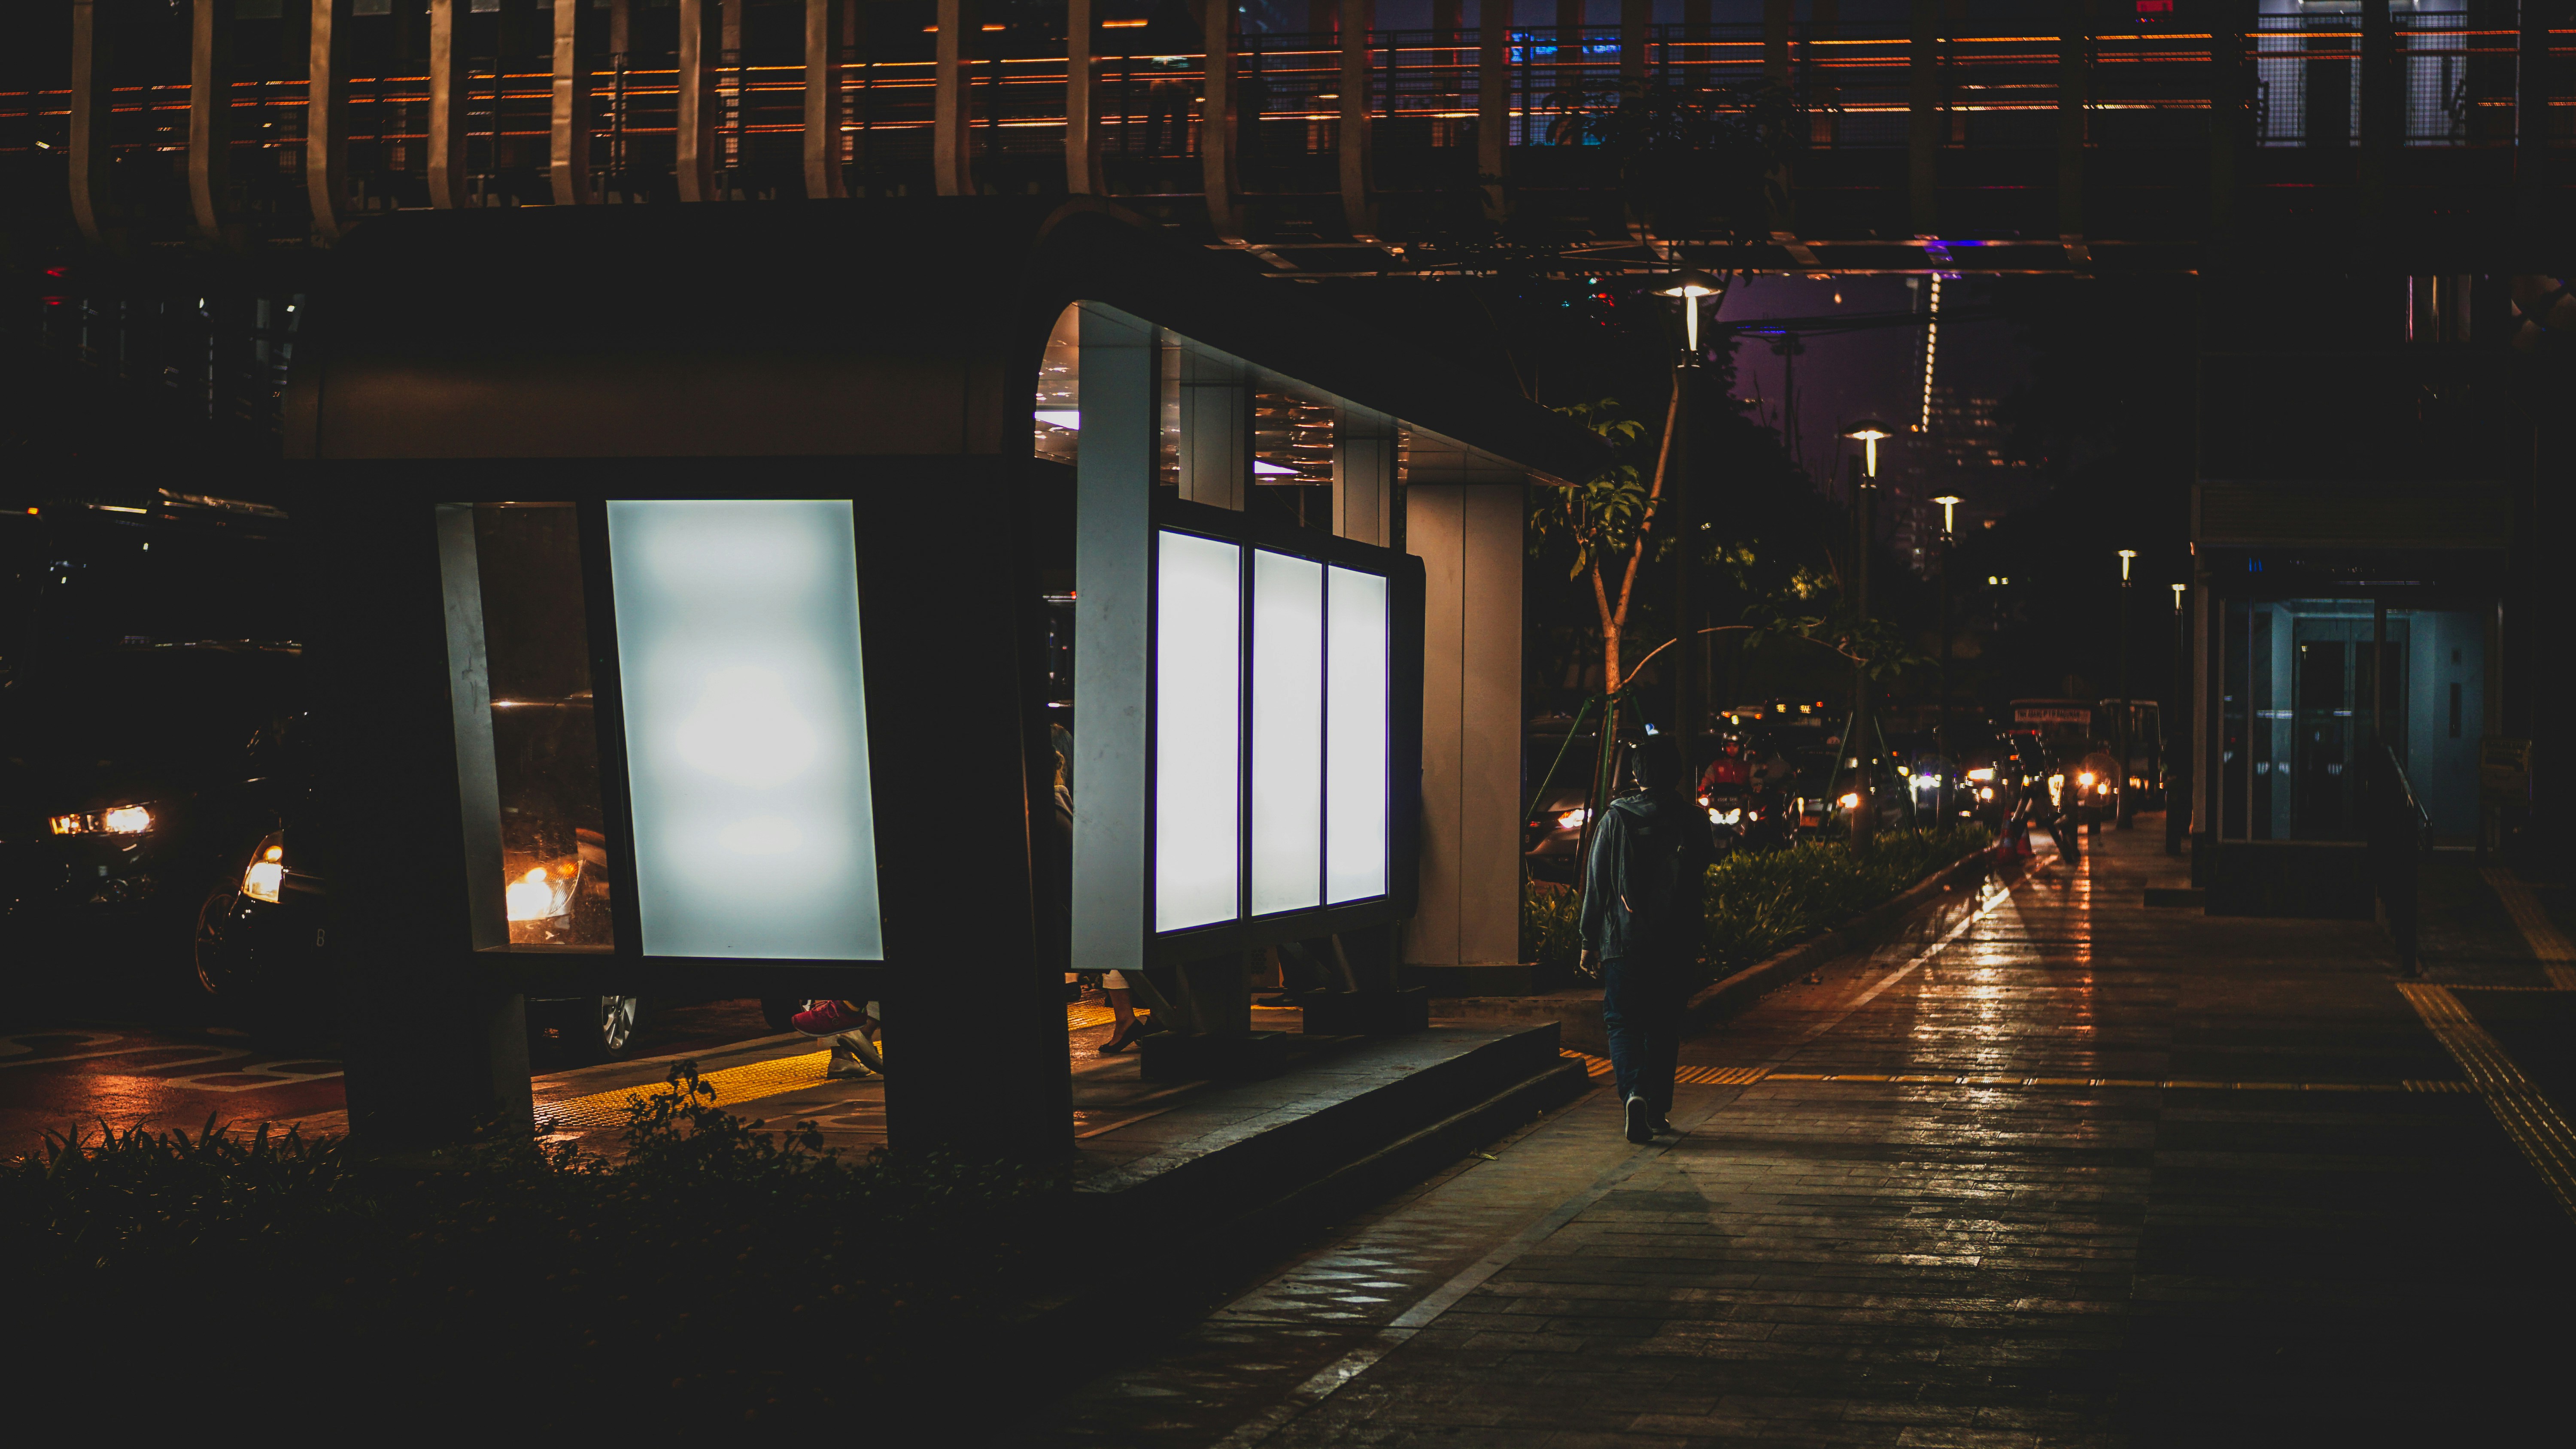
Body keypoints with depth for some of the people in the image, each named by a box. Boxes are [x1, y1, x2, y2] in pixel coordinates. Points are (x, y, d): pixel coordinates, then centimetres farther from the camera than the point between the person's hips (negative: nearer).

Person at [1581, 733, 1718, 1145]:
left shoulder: (1615, 820, -4)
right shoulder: (1692, 821, -2)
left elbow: (1596, 883, -1)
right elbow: (1705, 869, 10)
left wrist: (1589, 940, 6)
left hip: (1623, 940, -1)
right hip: (1675, 942, 1)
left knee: (1622, 1022, 4)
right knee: (1664, 1026, 13)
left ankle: (1633, 1093, -19)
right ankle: (1658, 1110, 17)